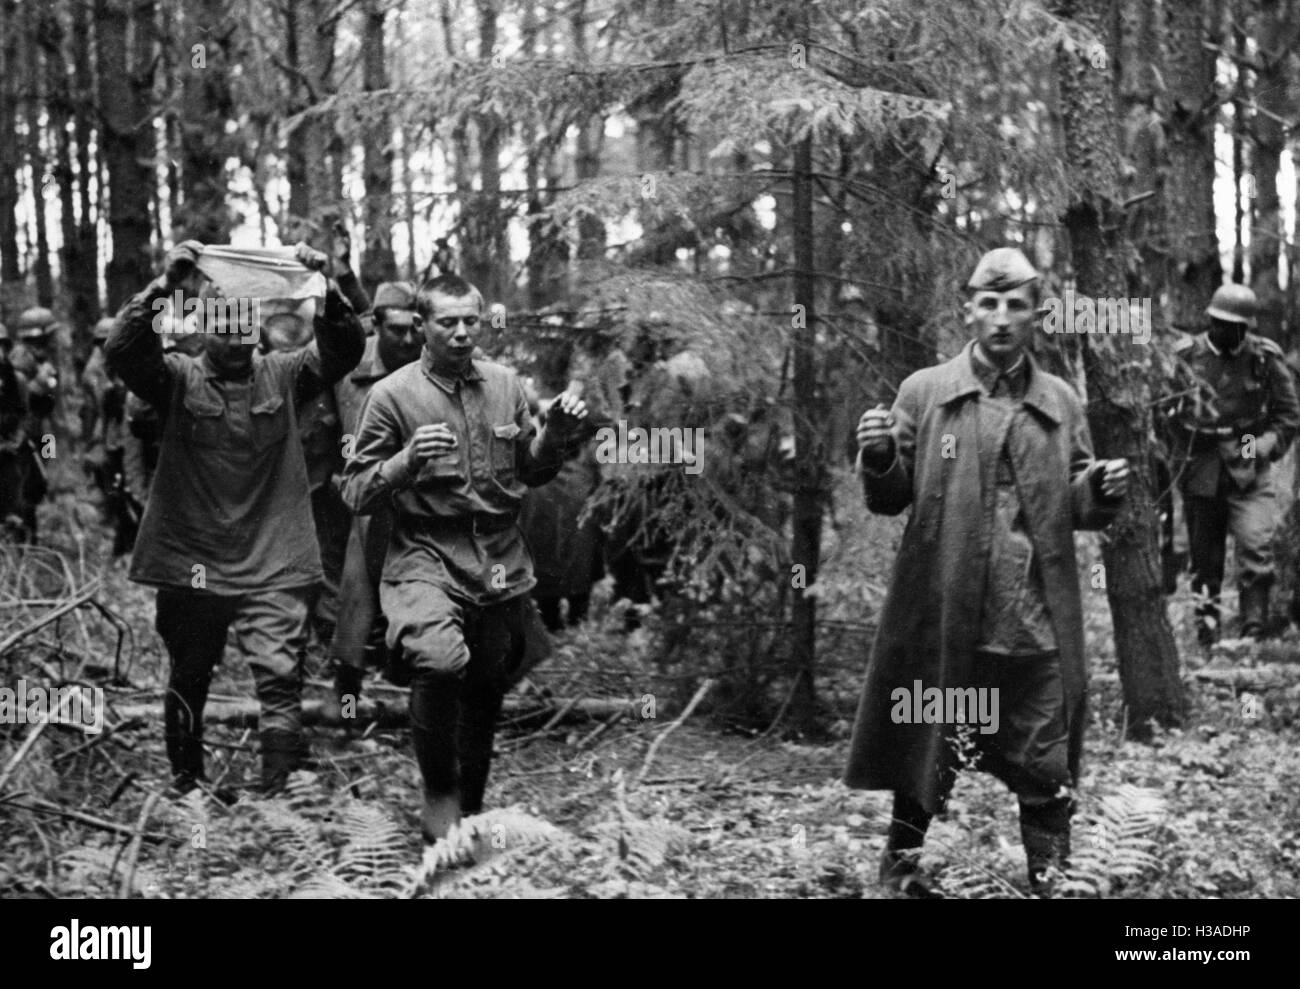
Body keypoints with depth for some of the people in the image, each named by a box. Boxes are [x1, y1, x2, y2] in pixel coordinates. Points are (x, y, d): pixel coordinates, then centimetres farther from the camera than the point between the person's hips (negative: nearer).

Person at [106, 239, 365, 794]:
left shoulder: (283, 378, 3)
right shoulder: (178, 379, -1)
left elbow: (345, 352, -8)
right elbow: (121, 352, -16)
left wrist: (325, 293, -24)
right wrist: (164, 287, -27)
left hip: (273, 567, 0)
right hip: (190, 564, 0)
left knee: (281, 679, -9)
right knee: (188, 682, 15)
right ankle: (186, 788, 33)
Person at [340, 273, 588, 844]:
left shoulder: (505, 385, 8)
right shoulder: (393, 395, -4)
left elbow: (532, 472, 20)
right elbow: (356, 494, -5)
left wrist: (554, 435, 0)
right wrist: (406, 461, -23)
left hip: (502, 561, 5)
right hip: (426, 557, -5)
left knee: (486, 690, 12)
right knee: (440, 663, -30)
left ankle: (471, 808, 34)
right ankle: (439, 795, -8)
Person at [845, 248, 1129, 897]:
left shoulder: (1061, 403, 8)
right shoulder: (924, 392, 2)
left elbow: (1075, 508, 11)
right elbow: (890, 500, 4)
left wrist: (1102, 492, -11)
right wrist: (879, 459, -17)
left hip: (1038, 624, 1)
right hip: (943, 617, -1)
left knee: (1047, 770, 6)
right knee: (929, 753, 12)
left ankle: (1052, 882, 19)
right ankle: (902, 863, 32)